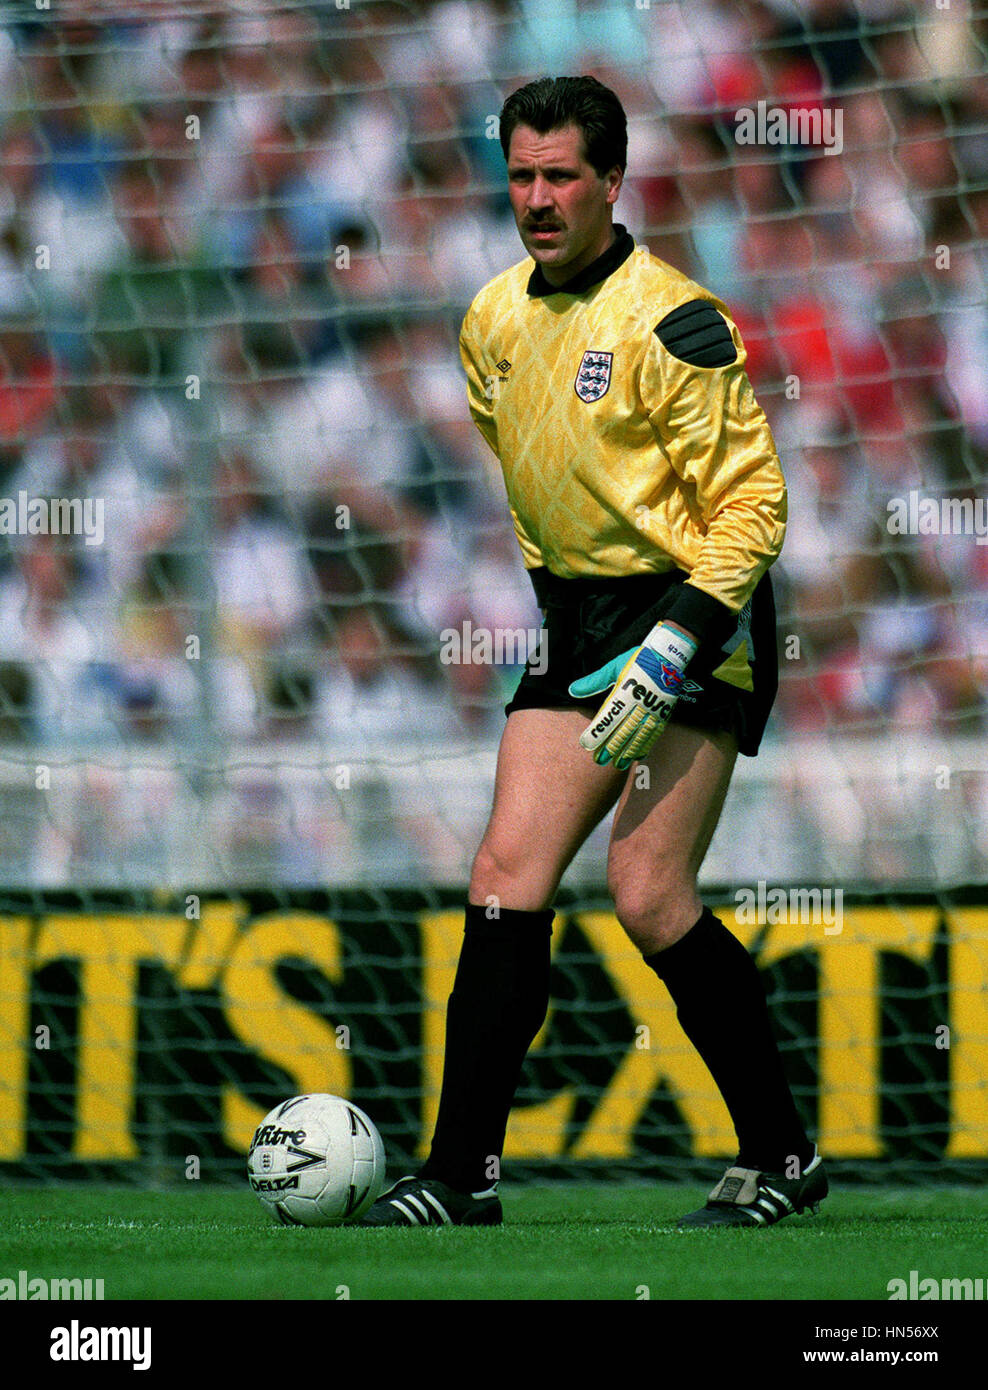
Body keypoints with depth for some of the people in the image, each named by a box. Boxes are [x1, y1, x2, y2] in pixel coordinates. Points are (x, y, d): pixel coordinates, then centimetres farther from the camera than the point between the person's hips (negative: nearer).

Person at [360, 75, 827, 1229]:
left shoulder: (667, 323, -14)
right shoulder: (493, 324, 9)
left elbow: (752, 498, -14)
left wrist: (677, 642, -22)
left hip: (691, 610, -7)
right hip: (576, 619, 7)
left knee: (647, 894, -13)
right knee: (507, 876, -4)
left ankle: (780, 1157, -1)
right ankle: (462, 1171, -2)